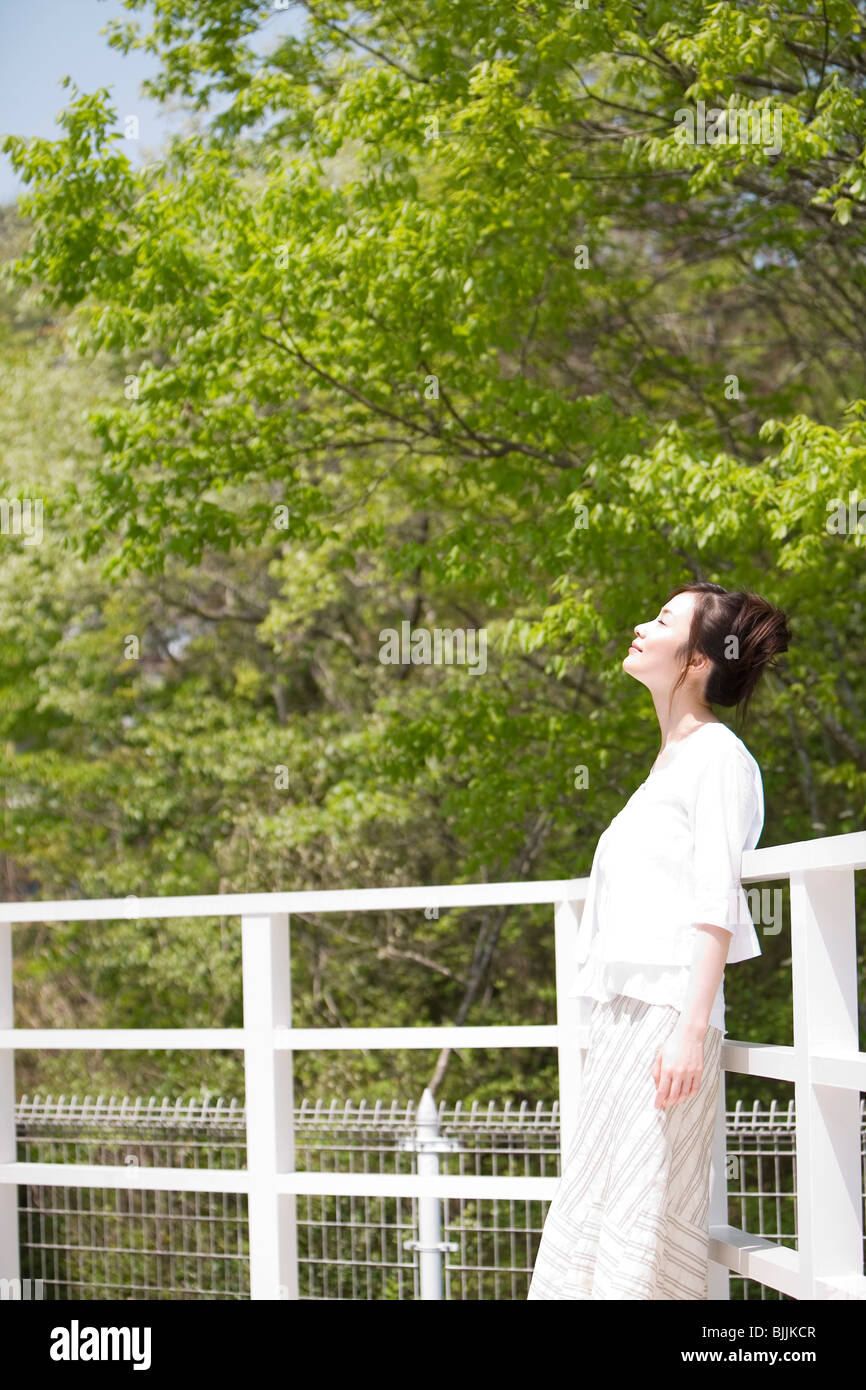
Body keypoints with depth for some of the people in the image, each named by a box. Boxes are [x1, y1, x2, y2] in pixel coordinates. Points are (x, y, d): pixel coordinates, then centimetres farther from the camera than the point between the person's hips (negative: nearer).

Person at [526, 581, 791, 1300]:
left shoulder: (718, 755, -4)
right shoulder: (669, 762, 23)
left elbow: (715, 905, -13)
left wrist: (691, 1031, -21)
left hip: (669, 1008, -9)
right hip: (624, 1011, 9)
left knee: (645, 1212, -11)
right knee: (595, 1208, 6)